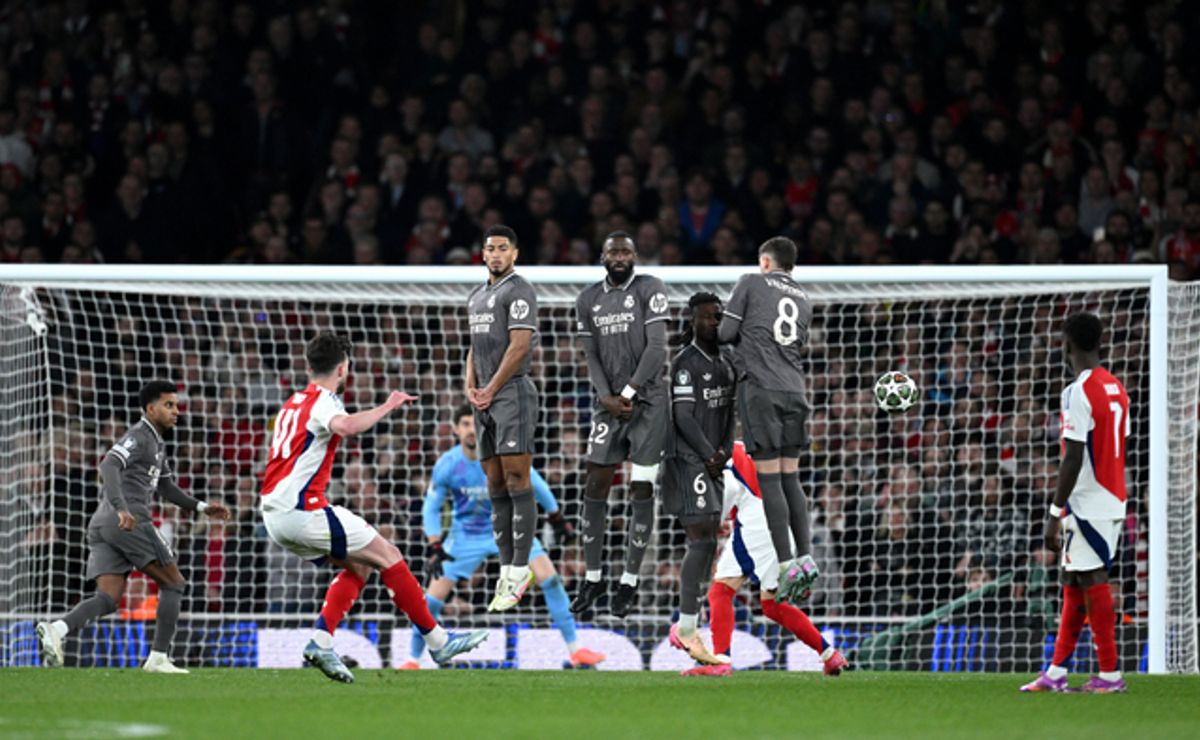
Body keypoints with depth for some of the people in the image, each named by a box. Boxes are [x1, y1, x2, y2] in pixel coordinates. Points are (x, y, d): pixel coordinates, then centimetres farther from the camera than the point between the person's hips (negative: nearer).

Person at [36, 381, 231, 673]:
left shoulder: (156, 443, 28)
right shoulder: (138, 436, -3)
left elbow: (165, 487, 38)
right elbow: (109, 466, -20)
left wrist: (201, 507, 29)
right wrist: (121, 508, -33)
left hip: (102, 527, 9)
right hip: (129, 523, -9)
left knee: (108, 599, -3)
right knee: (173, 583, 2)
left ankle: (56, 629, -27)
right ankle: (158, 658, -1)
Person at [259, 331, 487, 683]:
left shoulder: (294, 403, 20)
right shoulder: (323, 402, -10)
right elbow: (346, 426, -33)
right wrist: (388, 406, -22)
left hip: (275, 514, 10)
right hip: (302, 509, -10)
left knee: (358, 565, 16)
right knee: (387, 556, -2)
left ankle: (321, 641, 2)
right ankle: (437, 641, 3)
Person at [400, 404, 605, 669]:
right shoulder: (446, 466, -17)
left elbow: (534, 483, -1)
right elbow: (431, 508, -5)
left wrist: (556, 517, 7)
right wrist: (435, 548, -13)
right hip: (466, 535, 0)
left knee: (549, 577, -14)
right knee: (434, 597, -7)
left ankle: (574, 650, -6)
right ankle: (413, 660, 11)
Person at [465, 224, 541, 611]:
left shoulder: (519, 291, -7)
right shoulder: (477, 297, 21)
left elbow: (520, 346, -14)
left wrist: (491, 389, -12)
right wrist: (471, 387, 7)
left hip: (513, 393, -9)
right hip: (486, 402, 9)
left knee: (516, 480, -11)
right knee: (496, 487, 6)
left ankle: (520, 570, -11)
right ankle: (507, 571, 8)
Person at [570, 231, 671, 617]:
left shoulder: (649, 290, -5)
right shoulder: (589, 300, 11)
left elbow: (657, 349, -11)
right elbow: (592, 357, 10)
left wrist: (629, 392, -14)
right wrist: (606, 397, -6)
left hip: (647, 401, -5)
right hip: (610, 403, 5)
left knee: (641, 492, -3)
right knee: (595, 488, 1)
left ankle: (629, 583, 1)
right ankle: (592, 578, 11)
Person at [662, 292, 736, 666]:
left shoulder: (726, 360, 14)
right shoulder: (686, 363, -12)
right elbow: (683, 417, -15)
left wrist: (725, 450, 4)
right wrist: (709, 456, -12)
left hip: (712, 462, 8)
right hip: (688, 460, -8)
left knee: (706, 541, 7)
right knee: (702, 540, -13)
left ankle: (684, 626, 13)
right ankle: (688, 628, -11)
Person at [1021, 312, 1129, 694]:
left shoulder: (1078, 392, -16)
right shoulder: (1116, 388, 12)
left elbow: (1074, 458, -20)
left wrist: (1055, 514, -17)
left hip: (1087, 503, -9)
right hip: (1112, 501, 9)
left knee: (1092, 583, -5)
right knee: (1073, 583, 12)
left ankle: (1110, 674, -3)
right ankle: (1056, 672, 14)